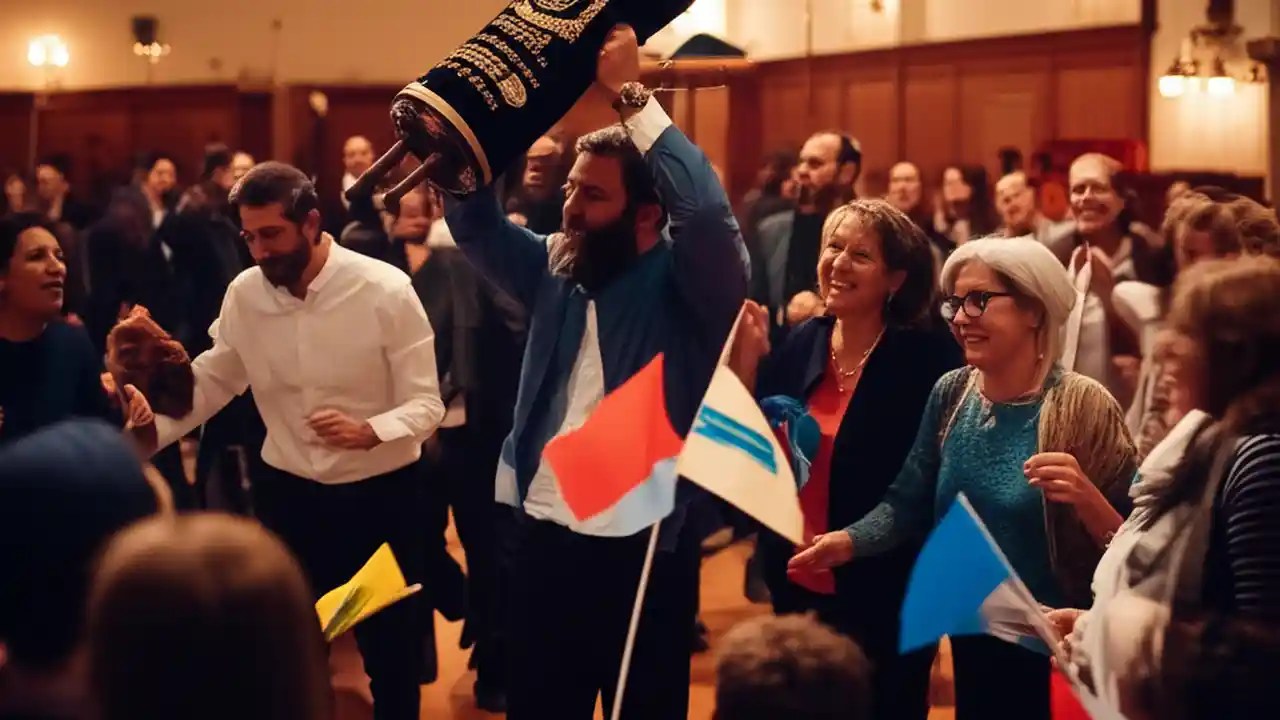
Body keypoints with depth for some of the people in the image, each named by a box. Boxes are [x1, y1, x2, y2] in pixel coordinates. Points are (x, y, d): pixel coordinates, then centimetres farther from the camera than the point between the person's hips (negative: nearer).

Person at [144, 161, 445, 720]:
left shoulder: (386, 290, -16)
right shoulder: (244, 293, -4)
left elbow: (426, 404, -16)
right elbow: (211, 381, 7)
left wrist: (368, 432, -35)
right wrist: (151, 431, -6)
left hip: (379, 495, -3)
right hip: (287, 493, 3)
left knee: (390, 652, 10)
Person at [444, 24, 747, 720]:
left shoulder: (686, 281, -8)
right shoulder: (558, 268, 7)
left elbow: (708, 210, -27)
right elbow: (473, 222, 4)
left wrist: (630, 92, -23)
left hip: (646, 546, -5)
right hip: (543, 536, 5)